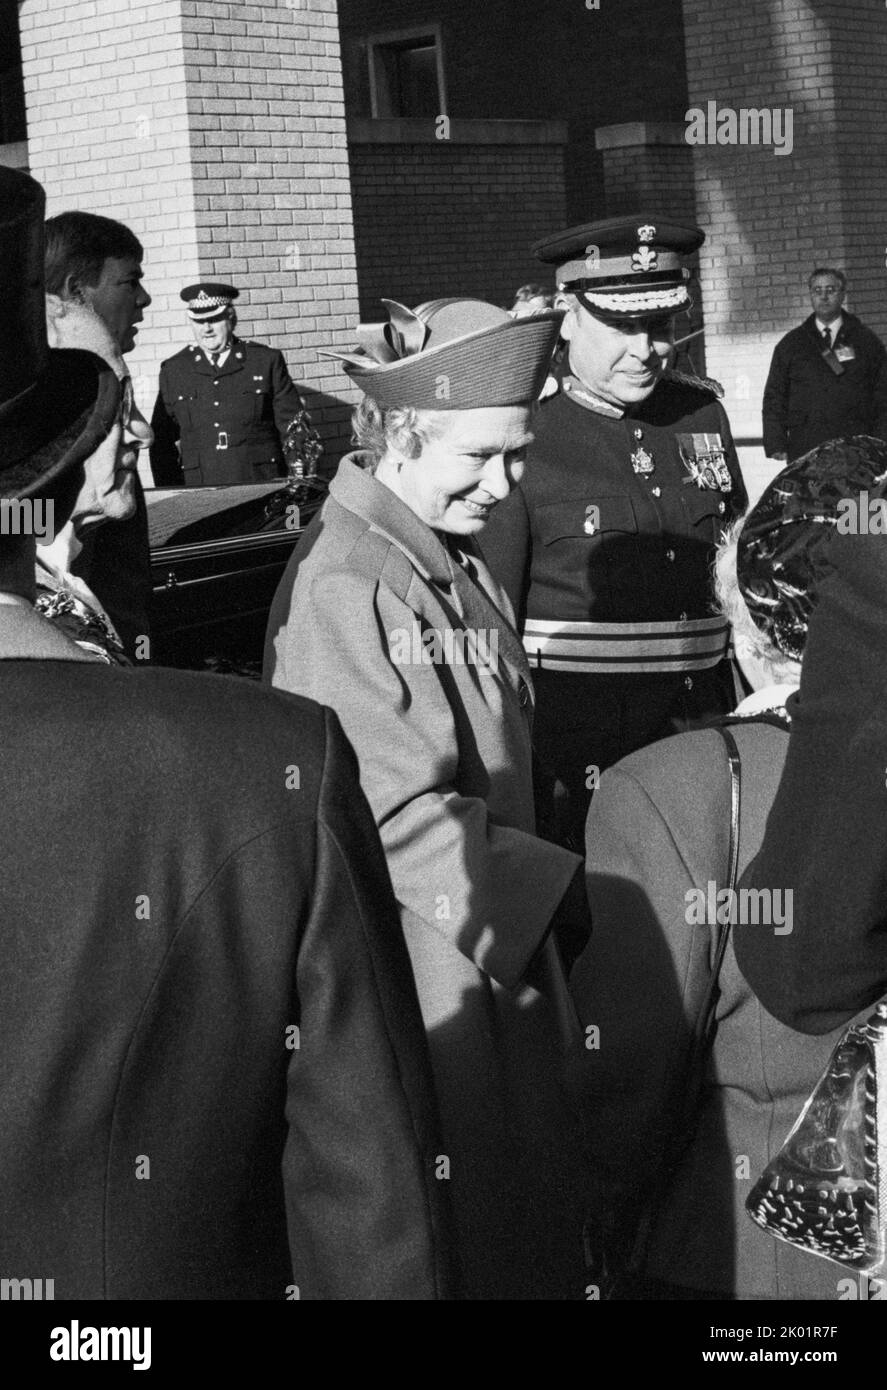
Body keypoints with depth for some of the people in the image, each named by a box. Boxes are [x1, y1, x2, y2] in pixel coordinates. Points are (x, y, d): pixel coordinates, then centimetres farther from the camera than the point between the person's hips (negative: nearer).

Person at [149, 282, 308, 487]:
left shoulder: (267, 361, 6)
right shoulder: (173, 370, 10)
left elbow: (295, 428, 6)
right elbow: (162, 439, 12)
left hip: (262, 486, -1)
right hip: (198, 489, 1)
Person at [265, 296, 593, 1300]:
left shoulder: (458, 564, 8)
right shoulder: (341, 584, -22)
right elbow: (395, 815, -24)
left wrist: (544, 896, 9)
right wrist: (556, 894, -17)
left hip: (502, 945, 9)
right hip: (420, 972, -9)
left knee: (531, 1201, 21)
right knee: (454, 1228, 7)